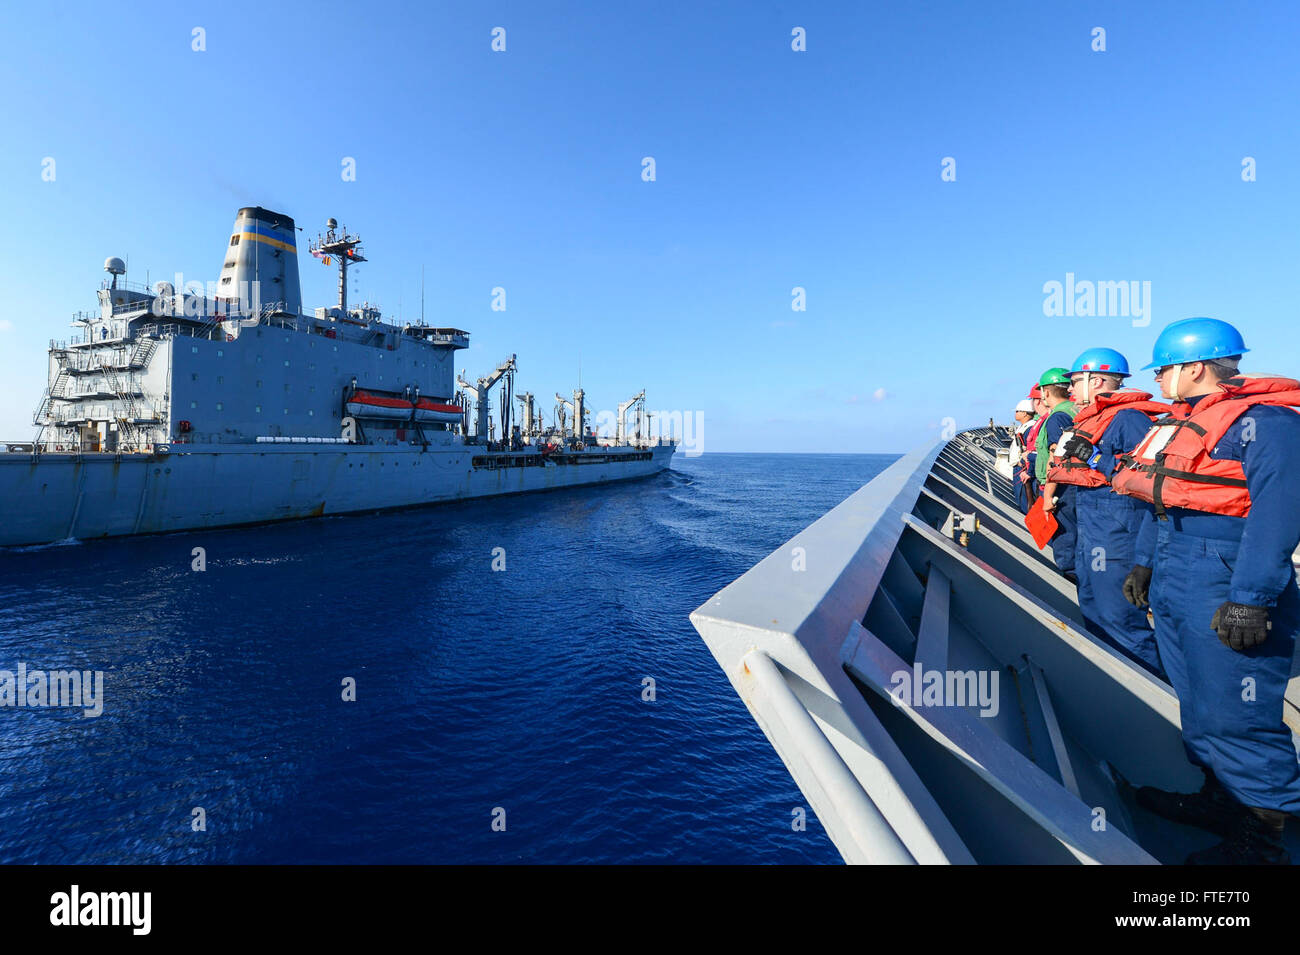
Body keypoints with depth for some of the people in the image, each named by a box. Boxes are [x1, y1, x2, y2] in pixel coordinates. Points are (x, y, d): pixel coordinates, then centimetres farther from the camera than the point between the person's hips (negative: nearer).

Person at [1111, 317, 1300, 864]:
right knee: (1199, 706, 18)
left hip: (1224, 594, -9)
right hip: (1175, 588, 9)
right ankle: (1221, 800, 34)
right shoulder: (1187, 421, 15)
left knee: (1235, 717, -1)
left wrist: (1250, 599, -24)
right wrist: (1145, 563, 21)